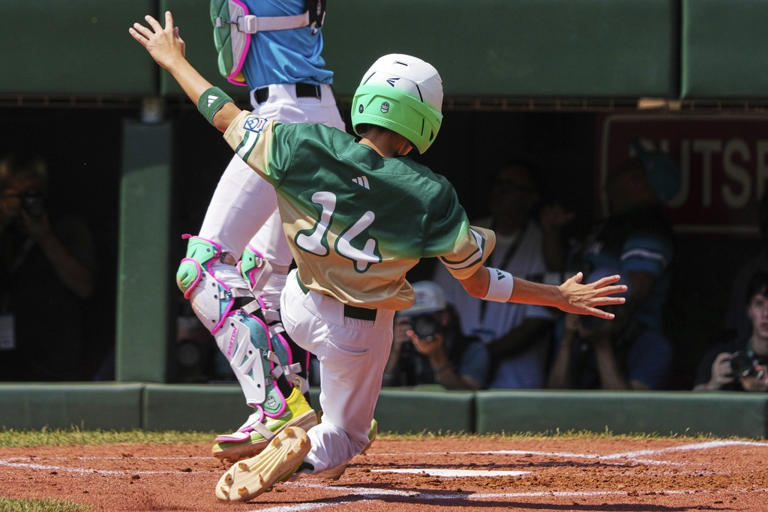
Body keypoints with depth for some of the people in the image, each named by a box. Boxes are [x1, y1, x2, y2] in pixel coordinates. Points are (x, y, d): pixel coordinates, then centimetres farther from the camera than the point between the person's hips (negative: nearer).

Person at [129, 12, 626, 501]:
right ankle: (300, 452, -21)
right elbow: (477, 281, -16)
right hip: (360, 332, -3)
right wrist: (561, 297, -7)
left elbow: (226, 116, -7)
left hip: (298, 310, 3)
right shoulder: (431, 197, -25)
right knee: (344, 435, 16)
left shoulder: (304, 147, -21)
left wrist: (174, 59, 8)